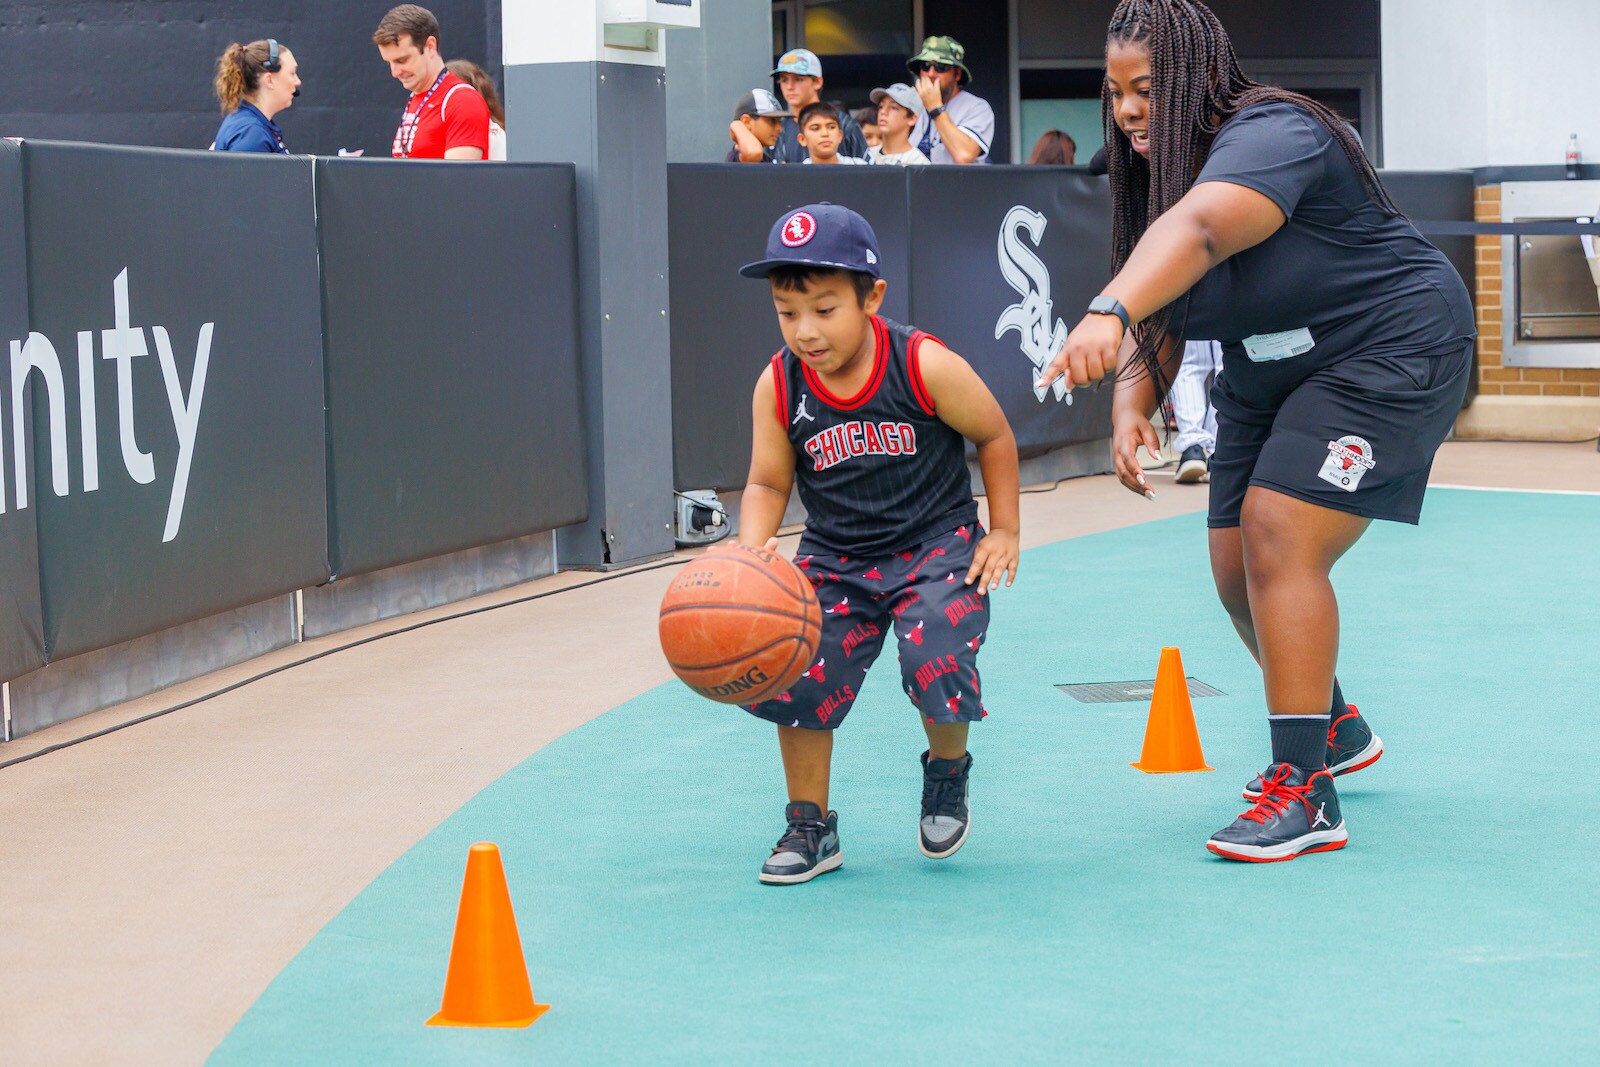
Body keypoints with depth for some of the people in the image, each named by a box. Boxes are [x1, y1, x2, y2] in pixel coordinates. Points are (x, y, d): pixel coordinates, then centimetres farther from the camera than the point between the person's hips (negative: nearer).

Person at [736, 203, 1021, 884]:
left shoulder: (926, 367, -19)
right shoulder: (778, 387, -12)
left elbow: (995, 437, -3)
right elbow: (768, 483, -1)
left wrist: (1005, 533, 0)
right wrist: (752, 550, -20)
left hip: (938, 546, -3)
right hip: (836, 559, 3)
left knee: (936, 662, -24)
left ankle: (947, 774, 13)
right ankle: (810, 827, 10)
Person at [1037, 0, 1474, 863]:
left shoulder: (1269, 136, -28)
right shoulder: (1159, 170, -1)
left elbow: (1196, 231, -49)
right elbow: (1161, 318, 1)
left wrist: (1109, 313, -65)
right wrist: (1132, 405, -19)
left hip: (1389, 355, -9)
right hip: (1268, 377, 9)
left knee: (1277, 539, -21)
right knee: (1237, 565, 8)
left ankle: (1306, 793, -15)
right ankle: (1334, 728, 36)